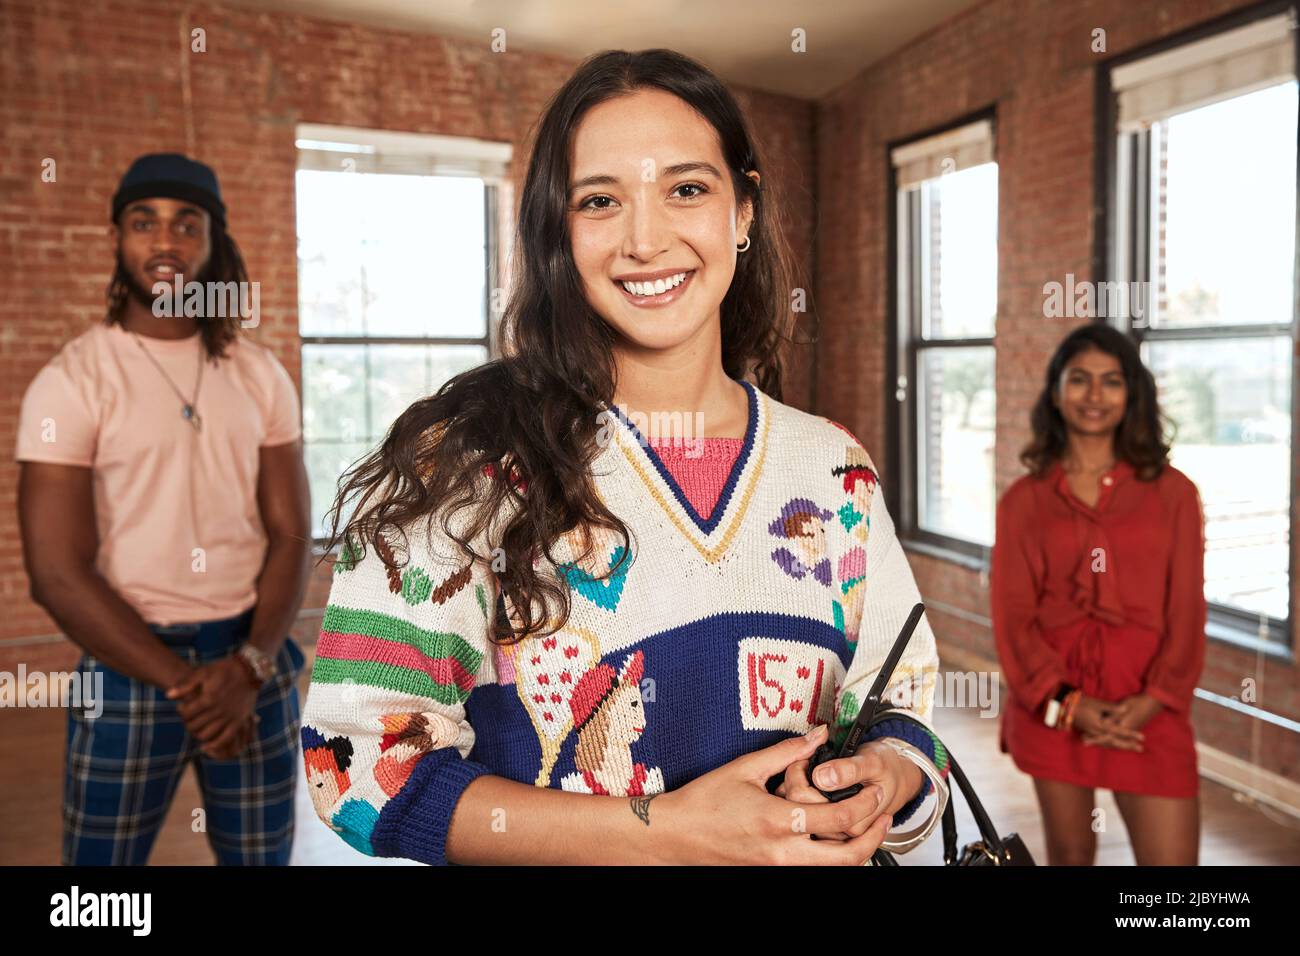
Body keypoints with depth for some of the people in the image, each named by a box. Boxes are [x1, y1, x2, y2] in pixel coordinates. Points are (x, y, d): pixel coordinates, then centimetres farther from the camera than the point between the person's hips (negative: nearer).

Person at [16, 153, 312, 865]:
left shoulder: (260, 375, 3)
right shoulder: (71, 381, -7)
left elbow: (289, 535, 1)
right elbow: (58, 574, -11)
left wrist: (249, 667, -14)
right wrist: (182, 684, -14)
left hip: (254, 660, 3)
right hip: (131, 669, -3)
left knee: (263, 855, 14)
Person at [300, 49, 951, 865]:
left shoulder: (836, 469, -6)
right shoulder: (469, 457, -18)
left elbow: (901, 709, 1)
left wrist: (879, 781, -22)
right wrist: (663, 829, -28)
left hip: (807, 843, 4)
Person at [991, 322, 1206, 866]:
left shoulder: (1173, 493, 4)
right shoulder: (1023, 501, 4)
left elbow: (1186, 611, 1)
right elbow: (1013, 616, 0)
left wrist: (1152, 702, -11)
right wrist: (1066, 703, -12)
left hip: (1147, 711, 0)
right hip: (1053, 707, 0)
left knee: (1171, 858, -2)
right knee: (1070, 854, 11)